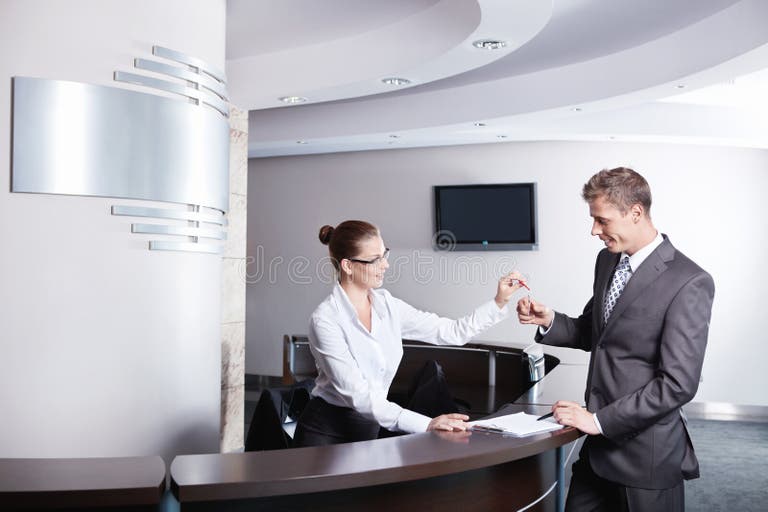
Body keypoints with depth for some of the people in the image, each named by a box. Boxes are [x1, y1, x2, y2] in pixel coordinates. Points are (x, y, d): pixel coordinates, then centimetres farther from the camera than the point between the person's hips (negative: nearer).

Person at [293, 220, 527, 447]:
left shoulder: (387, 305, 1)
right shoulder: (325, 320, -18)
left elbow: (453, 332, 5)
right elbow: (358, 395, -23)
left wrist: (499, 302, -6)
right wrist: (426, 424, -30)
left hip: (368, 431, 6)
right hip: (324, 434, -6)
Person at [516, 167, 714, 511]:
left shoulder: (689, 283, -18)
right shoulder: (607, 260, 5)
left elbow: (678, 384, -21)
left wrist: (600, 419, -20)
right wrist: (549, 322, -3)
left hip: (644, 452, -6)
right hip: (599, 443, 6)